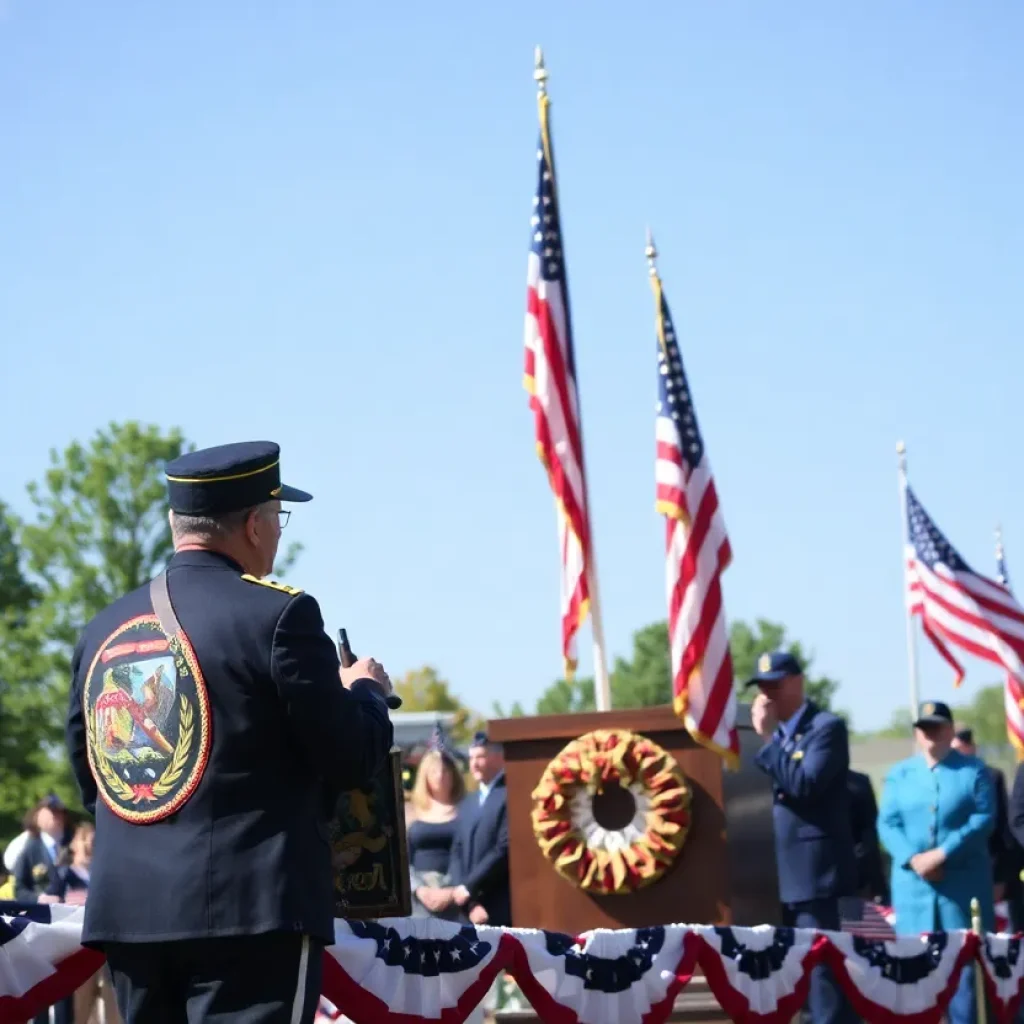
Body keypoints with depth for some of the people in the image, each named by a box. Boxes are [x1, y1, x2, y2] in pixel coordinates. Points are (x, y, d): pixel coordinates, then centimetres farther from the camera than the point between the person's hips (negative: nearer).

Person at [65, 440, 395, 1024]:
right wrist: (366, 690, 13)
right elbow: (353, 758, -6)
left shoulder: (104, 630, 11)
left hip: (126, 909, 7)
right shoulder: (276, 614, -9)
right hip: (251, 907, -7)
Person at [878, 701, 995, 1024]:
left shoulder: (973, 771, 5)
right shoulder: (899, 774, 13)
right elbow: (887, 822, 4)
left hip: (963, 884, -2)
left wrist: (943, 854, -16)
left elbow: (984, 819, -6)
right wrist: (913, 858, -14)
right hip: (913, 884, 2)